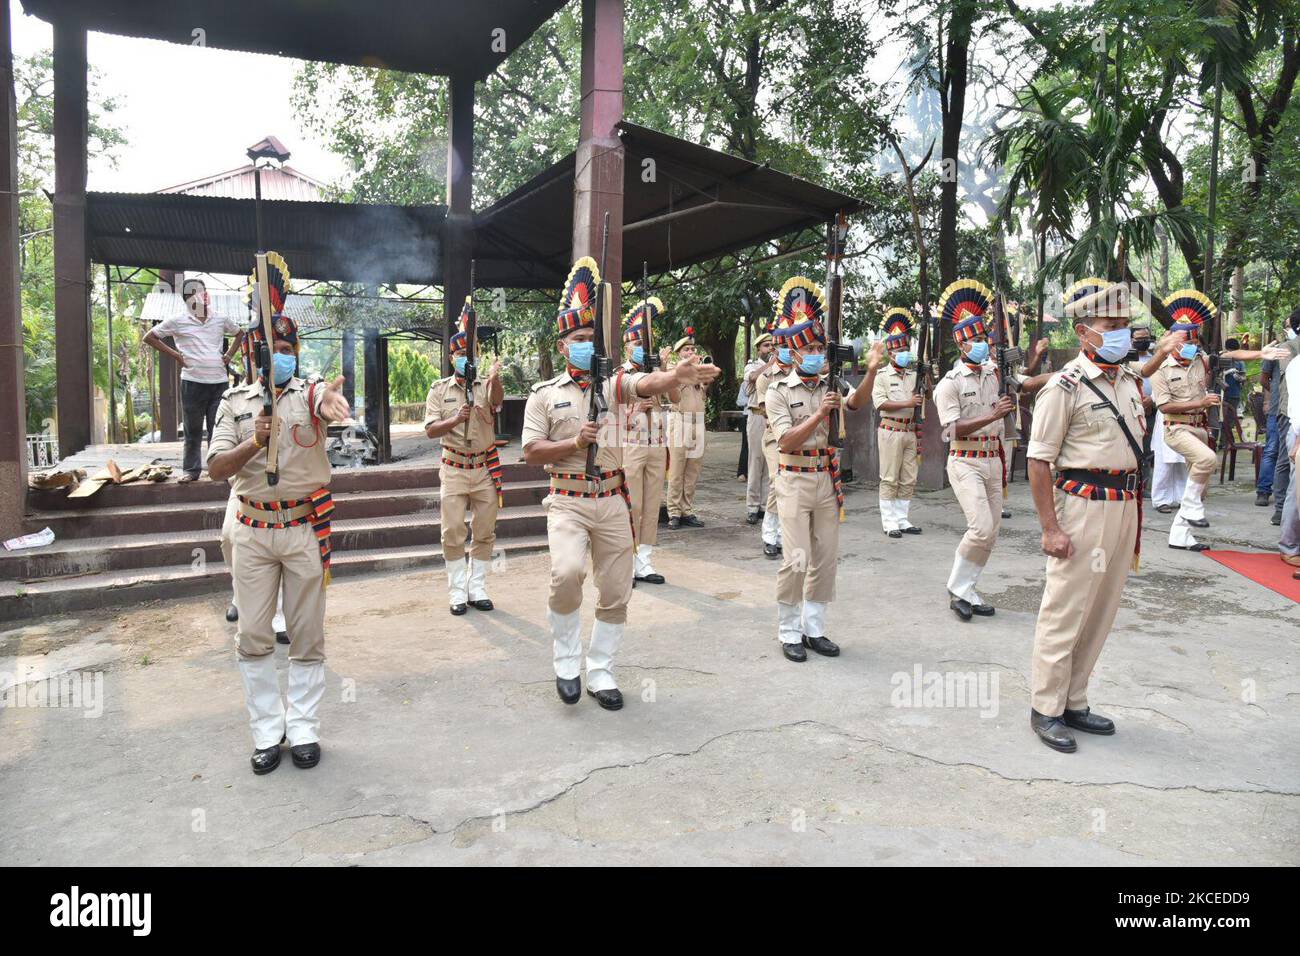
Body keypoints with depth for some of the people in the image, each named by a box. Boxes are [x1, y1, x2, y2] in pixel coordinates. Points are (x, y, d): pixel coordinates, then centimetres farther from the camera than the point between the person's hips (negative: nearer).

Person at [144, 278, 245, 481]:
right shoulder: (178, 321, 0)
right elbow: (149, 337, 8)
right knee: (193, 430, 4)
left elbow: (240, 333, 26)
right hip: (192, 382, -2)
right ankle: (191, 469, 12)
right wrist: (175, 354, 0)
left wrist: (229, 355, 13)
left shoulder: (221, 320, 8)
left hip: (220, 381, 2)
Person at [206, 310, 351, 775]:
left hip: (306, 527, -2)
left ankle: (303, 729, 19)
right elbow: (216, 469, -3)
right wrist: (254, 443, -22)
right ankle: (267, 731, 19)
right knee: (253, 636, 5)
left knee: (307, 636, 6)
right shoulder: (235, 401, 5)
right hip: (254, 530, 2)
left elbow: (329, 405, -28)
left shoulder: (310, 392, -2)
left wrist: (332, 400, -53)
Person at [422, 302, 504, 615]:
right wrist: (456, 419, -23)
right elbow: (430, 430, -4)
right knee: (453, 533, 0)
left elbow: (497, 401, -24)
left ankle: (477, 588, 17)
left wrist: (495, 380, -46)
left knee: (485, 533, 6)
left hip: (486, 469, 1)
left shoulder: (486, 386, 0)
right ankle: (457, 591, 10)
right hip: (454, 469, 0)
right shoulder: (439, 389, 3)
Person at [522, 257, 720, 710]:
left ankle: (600, 673, 24)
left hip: (613, 502, 2)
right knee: (567, 572, -25)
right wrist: (575, 442, -17)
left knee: (615, 593, 6)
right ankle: (567, 661, -1)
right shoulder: (544, 394, 3)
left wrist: (677, 376, -41)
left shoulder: (613, 384, 5)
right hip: (567, 502, -2)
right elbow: (531, 452, -1)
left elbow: (646, 383, -18)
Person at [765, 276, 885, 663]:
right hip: (795, 482, -5)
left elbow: (858, 401, -14)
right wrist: (819, 415, -23)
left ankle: (813, 628, 19)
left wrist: (872, 370, -30)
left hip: (827, 479, 5)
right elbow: (786, 443, -14)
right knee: (797, 560, -7)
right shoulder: (779, 392, -5)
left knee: (826, 558, 8)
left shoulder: (829, 386, 7)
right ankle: (789, 633, 7)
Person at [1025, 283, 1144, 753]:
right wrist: (1051, 528, -18)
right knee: (1065, 611, -2)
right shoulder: (1066, 385, -12)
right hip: (1083, 506, -8)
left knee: (1101, 612, 13)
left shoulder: (1130, 380, 12)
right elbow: (1039, 461, -14)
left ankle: (1074, 702, 26)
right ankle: (1046, 709, 11)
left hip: (1125, 505, 8)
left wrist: (1134, 512, 18)